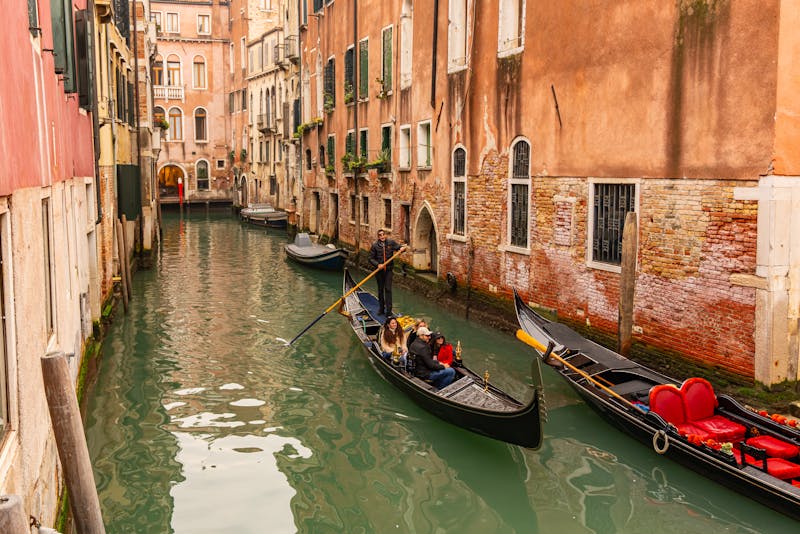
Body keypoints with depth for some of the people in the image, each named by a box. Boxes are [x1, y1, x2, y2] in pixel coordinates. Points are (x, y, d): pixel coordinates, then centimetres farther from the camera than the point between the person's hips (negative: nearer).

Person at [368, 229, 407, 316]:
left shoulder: (391, 243, -1)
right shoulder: (375, 245, -4)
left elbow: (399, 247, 8)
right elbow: (371, 258, -3)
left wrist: (402, 248, -16)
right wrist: (378, 264, -19)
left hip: (389, 270, 0)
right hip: (379, 270, 1)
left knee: (388, 289, -5)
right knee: (380, 290, 12)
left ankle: (389, 310, -4)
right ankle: (381, 309, 24)